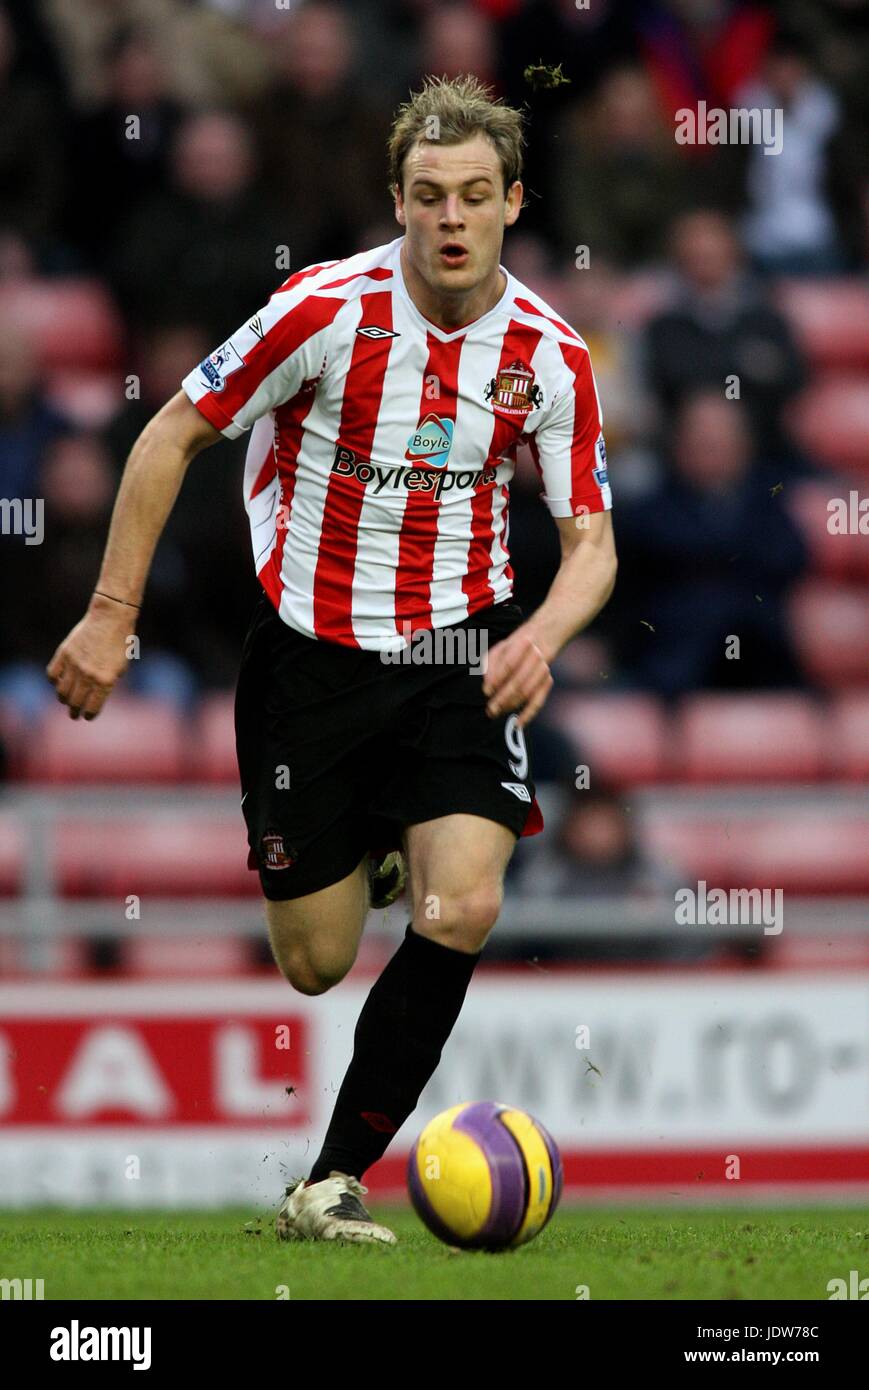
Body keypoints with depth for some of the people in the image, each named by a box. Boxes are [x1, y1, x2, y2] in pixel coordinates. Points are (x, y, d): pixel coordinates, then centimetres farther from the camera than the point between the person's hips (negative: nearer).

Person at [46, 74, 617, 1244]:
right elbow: (172, 436, -5)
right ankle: (366, 859, 43)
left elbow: (591, 542, -1)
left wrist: (545, 632, -23)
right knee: (316, 964, 4)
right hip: (312, 656, -1)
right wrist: (112, 615, -7)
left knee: (463, 910, -21)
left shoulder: (550, 354, -7)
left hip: (460, 661, 1)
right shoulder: (326, 309, -15)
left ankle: (335, 1182, -9)